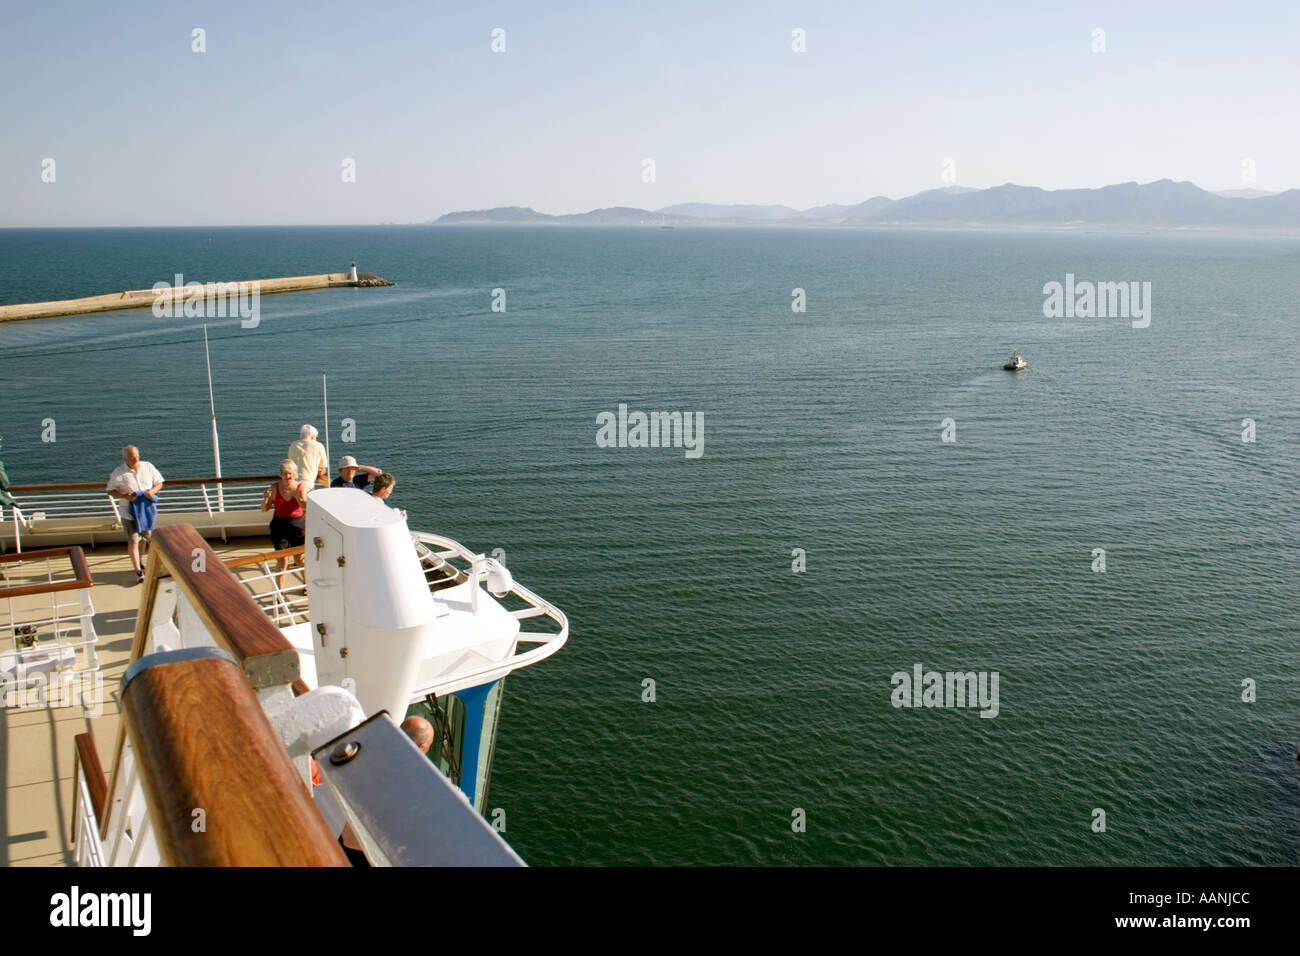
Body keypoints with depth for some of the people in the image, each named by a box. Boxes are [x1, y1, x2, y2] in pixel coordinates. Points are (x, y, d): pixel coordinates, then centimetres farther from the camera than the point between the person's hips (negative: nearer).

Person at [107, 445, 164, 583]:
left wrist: (153, 491, -13)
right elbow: (110, 490, -2)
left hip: (146, 509, 3)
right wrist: (124, 496, -20)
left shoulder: (148, 467, 1)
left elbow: (159, 482, 8)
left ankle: (139, 564, 36)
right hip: (129, 512, -3)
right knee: (133, 541, -6)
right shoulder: (118, 473, -7)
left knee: (146, 538, 15)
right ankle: (138, 571, -4)